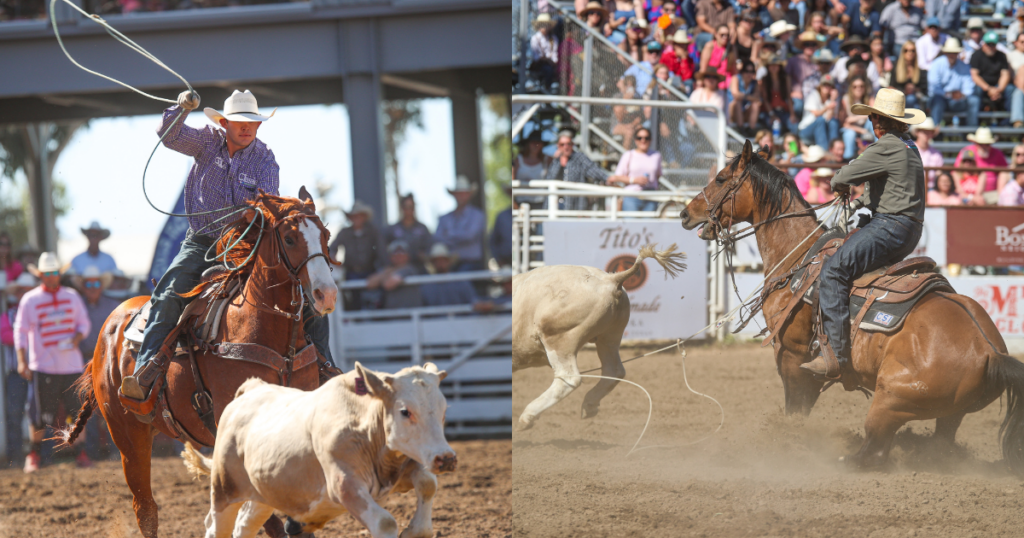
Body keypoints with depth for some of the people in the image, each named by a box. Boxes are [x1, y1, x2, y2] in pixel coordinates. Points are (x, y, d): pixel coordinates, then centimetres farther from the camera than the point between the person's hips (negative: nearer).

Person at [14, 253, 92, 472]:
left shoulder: (72, 296, 9)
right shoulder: (30, 299, 1)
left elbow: (84, 323, 15)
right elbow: (20, 331, 1)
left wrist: (78, 337, -7)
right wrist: (22, 361, -6)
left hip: (71, 363, 2)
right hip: (43, 367, -2)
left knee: (77, 411, 1)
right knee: (42, 414, -2)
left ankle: (81, 453, 11)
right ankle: (34, 455, 13)